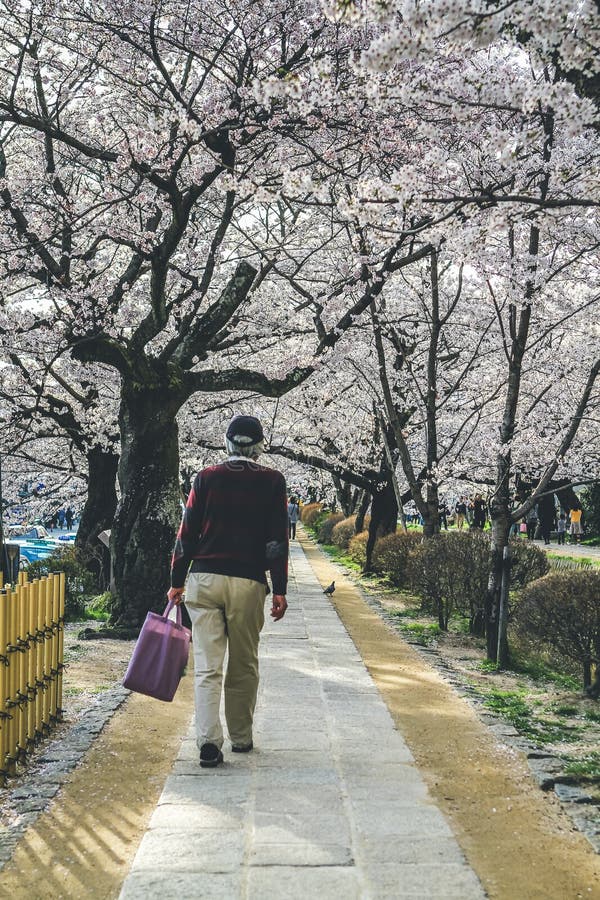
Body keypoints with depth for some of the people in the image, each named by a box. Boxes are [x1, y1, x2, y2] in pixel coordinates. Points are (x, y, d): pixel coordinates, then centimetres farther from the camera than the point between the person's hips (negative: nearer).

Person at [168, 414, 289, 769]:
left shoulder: (207, 477, 5)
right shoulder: (272, 481, 3)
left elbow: (187, 533, 4)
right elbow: (278, 540, -1)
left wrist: (177, 582, 9)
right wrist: (280, 590, 1)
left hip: (204, 580, 1)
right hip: (248, 583, -1)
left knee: (207, 666, 1)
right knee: (244, 666, 12)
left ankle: (209, 740, -9)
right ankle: (241, 738, 22)